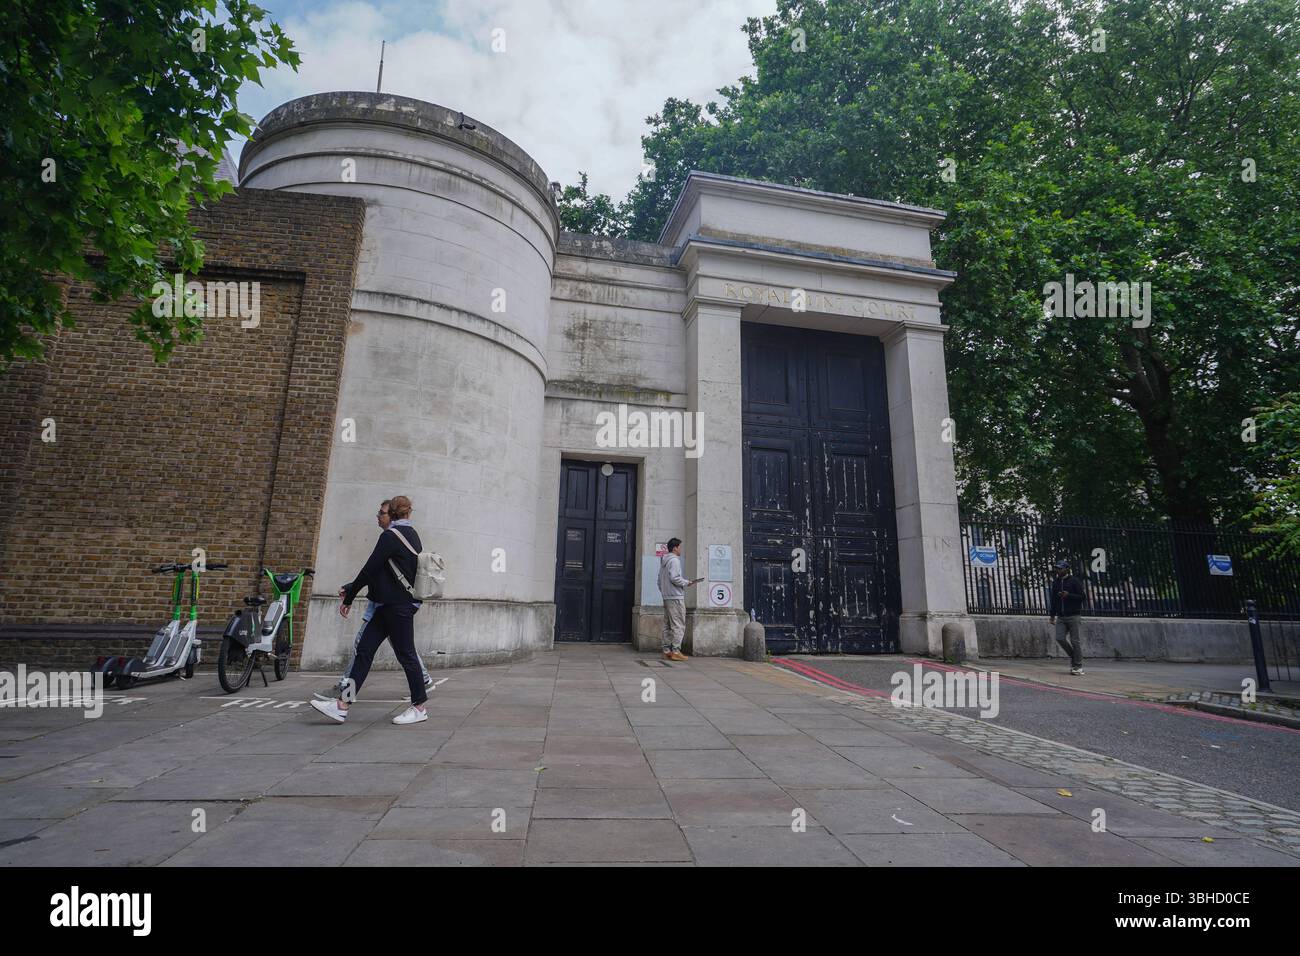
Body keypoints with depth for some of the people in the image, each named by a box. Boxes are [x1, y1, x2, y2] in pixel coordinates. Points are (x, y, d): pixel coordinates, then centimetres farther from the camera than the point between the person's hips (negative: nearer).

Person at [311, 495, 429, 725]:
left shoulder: (390, 535, -13)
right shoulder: (411, 534, 14)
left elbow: (370, 569, -12)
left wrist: (349, 598, -1)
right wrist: (351, 588, 21)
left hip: (398, 605, -9)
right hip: (392, 604, 9)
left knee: (405, 654, 0)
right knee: (364, 649, 7)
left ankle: (419, 707, 10)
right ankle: (343, 705, 9)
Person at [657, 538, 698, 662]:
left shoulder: (663, 561, 18)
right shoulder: (674, 560, -11)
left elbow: (660, 581, 21)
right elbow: (674, 578, -22)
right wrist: (687, 583, -10)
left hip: (666, 597, 10)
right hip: (676, 597, -10)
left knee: (667, 625, 11)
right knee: (678, 625, -6)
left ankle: (667, 651, 13)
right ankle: (676, 651, -8)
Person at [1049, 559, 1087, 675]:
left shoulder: (1075, 581, -4)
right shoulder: (1055, 583, 14)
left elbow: (1083, 596, -7)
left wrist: (1069, 595, -19)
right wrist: (1052, 615, 19)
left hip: (1073, 616, -5)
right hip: (1060, 617, 5)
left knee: (1075, 641, -2)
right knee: (1060, 638, -6)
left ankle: (1078, 667, 6)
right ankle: (1073, 657, 17)